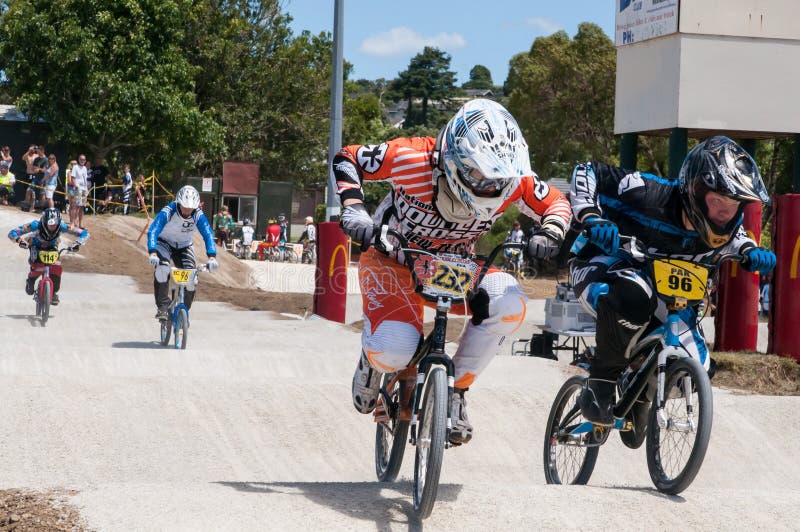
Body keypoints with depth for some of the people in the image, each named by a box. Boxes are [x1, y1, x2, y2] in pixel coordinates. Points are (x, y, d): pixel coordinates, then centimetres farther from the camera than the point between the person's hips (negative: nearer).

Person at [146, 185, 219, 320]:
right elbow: (153, 231, -40)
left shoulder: (198, 215, -24)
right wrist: (153, 253, -56)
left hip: (184, 246, 3)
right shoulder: (168, 212, -32)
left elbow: (208, 235, -30)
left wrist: (212, 257, -46)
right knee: (162, 269, -31)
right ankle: (163, 307, -22)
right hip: (164, 243, -3)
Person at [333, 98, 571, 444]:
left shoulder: (511, 178, -23)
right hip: (393, 257, -3)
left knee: (508, 305, -28)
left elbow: (555, 203, -4)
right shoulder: (412, 160, -32)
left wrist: (550, 235, -25)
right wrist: (353, 208, -34)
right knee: (394, 350, -28)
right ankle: (373, 359, 13)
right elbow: (347, 159, -18)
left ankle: (456, 389, -7)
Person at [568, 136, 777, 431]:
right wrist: (591, 217, -38)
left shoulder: (724, 226, -16)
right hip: (601, 267, -6)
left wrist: (750, 251, -11)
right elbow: (586, 172, -23)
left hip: (662, 289, 6)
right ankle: (601, 381, -24)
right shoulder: (651, 195, -33)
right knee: (633, 299, -42)